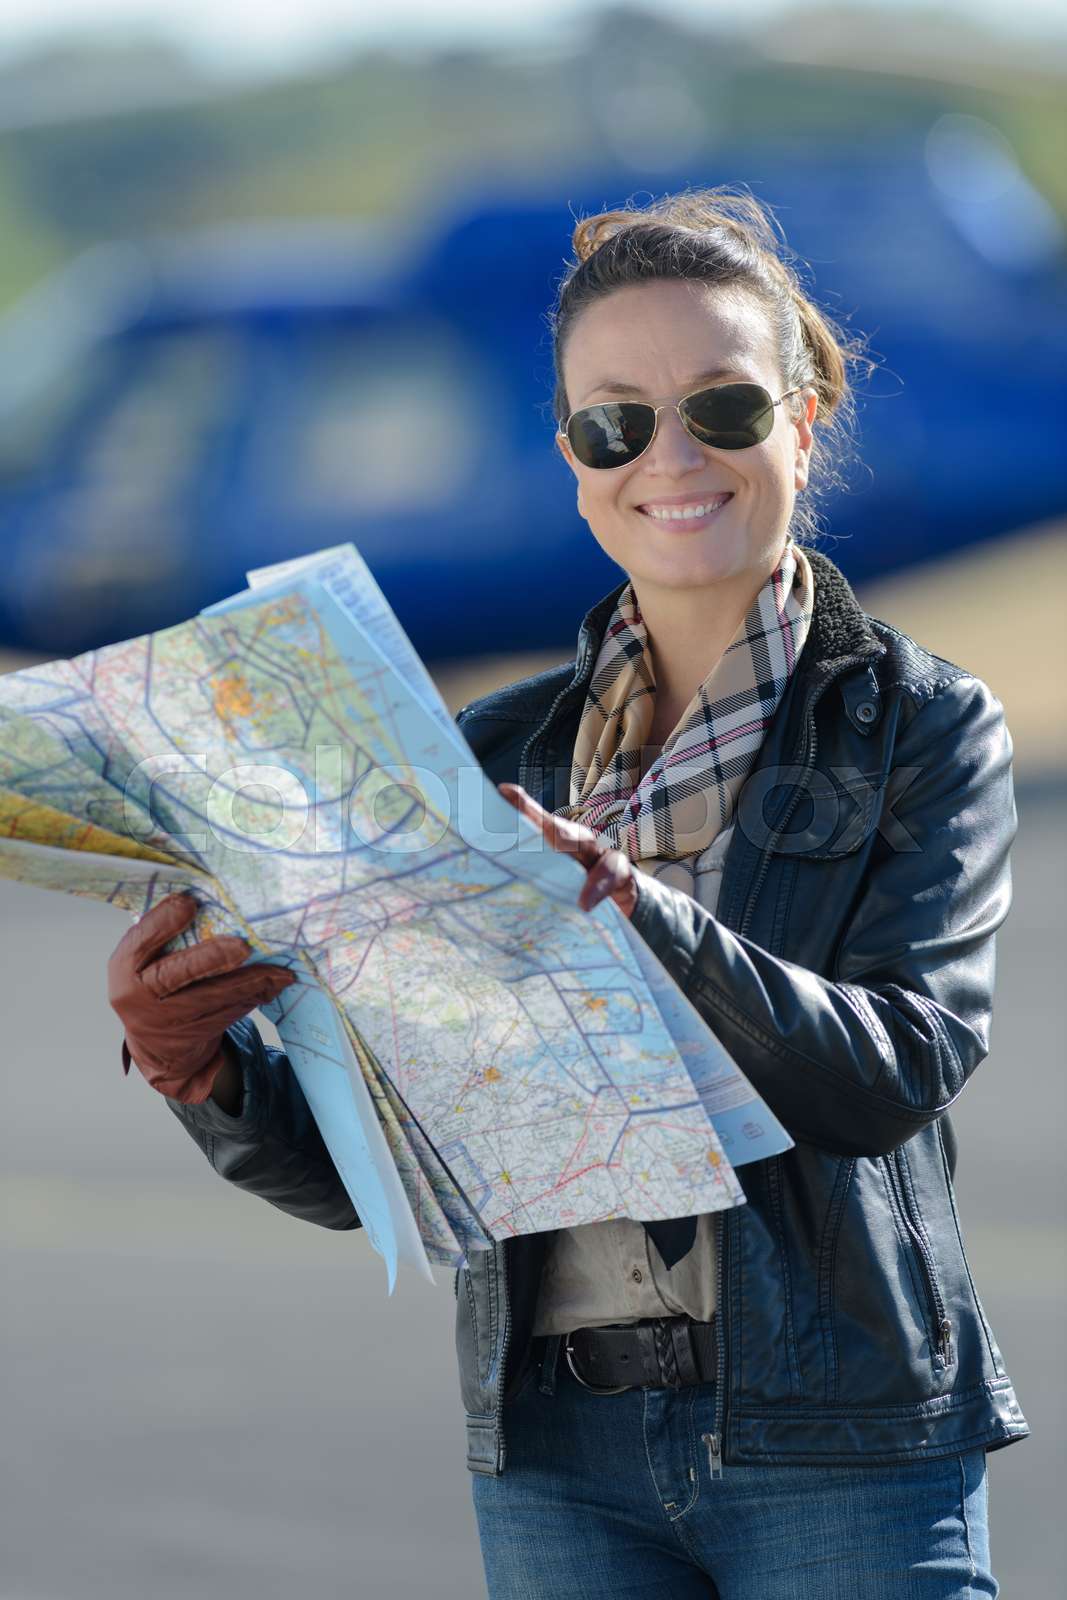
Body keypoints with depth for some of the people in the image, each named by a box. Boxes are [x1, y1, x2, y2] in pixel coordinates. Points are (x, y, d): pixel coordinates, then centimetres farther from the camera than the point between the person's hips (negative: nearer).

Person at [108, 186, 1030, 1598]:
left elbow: (901, 1064, -15)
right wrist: (202, 1064, -13)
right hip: (560, 1461, 3)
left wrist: (631, 914, -28)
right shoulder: (498, 757, 10)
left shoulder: (924, 728, 1)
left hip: (842, 1448, -3)